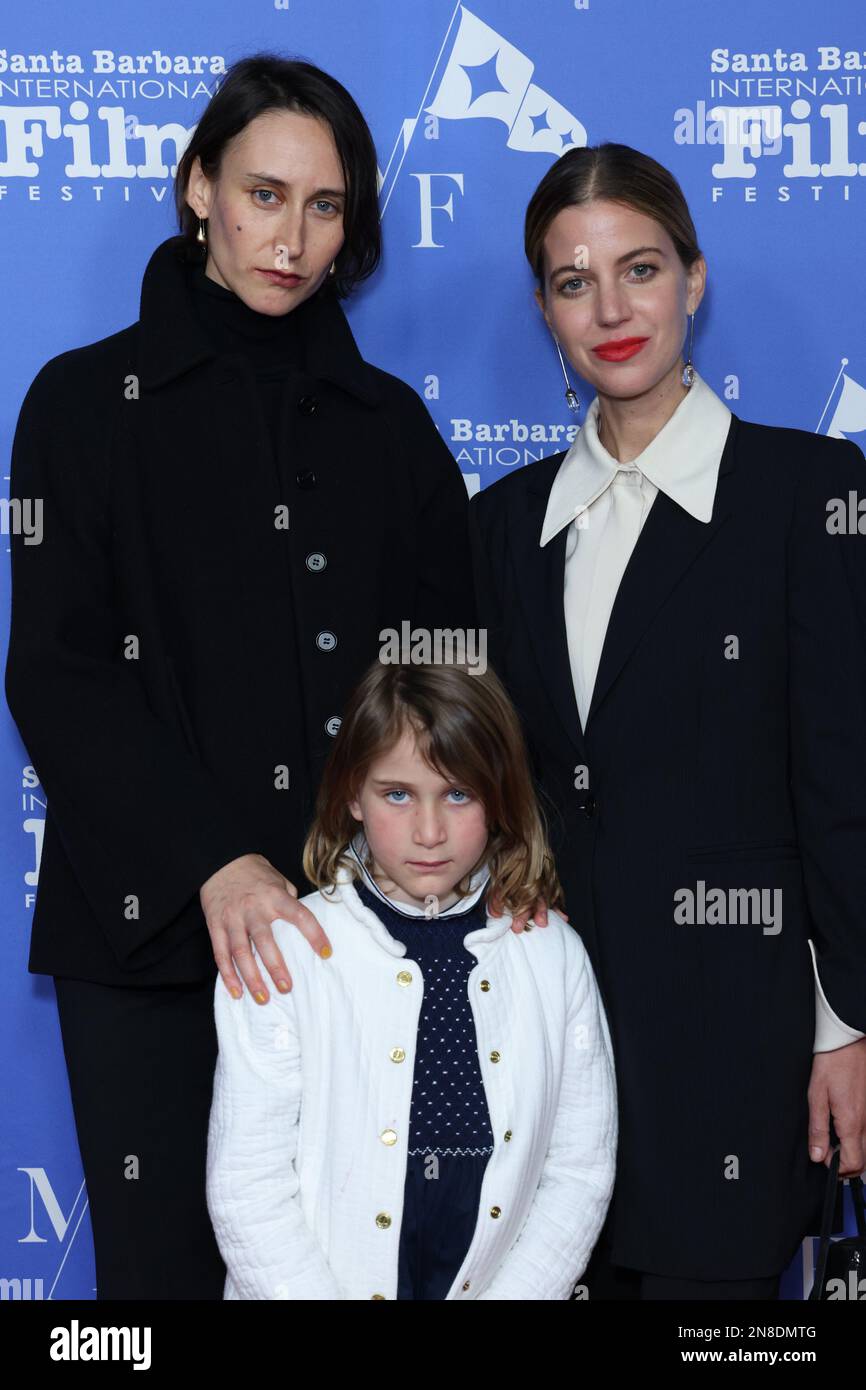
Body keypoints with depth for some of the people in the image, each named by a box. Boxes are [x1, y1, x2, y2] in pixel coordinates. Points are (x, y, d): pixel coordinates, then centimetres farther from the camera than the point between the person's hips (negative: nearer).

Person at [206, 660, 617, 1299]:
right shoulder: (284, 950, -4)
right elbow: (246, 1184, -6)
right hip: (315, 1284, -3)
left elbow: (580, 1170, 5)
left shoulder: (554, 954, 4)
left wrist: (513, 1293, -6)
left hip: (495, 1285, 4)